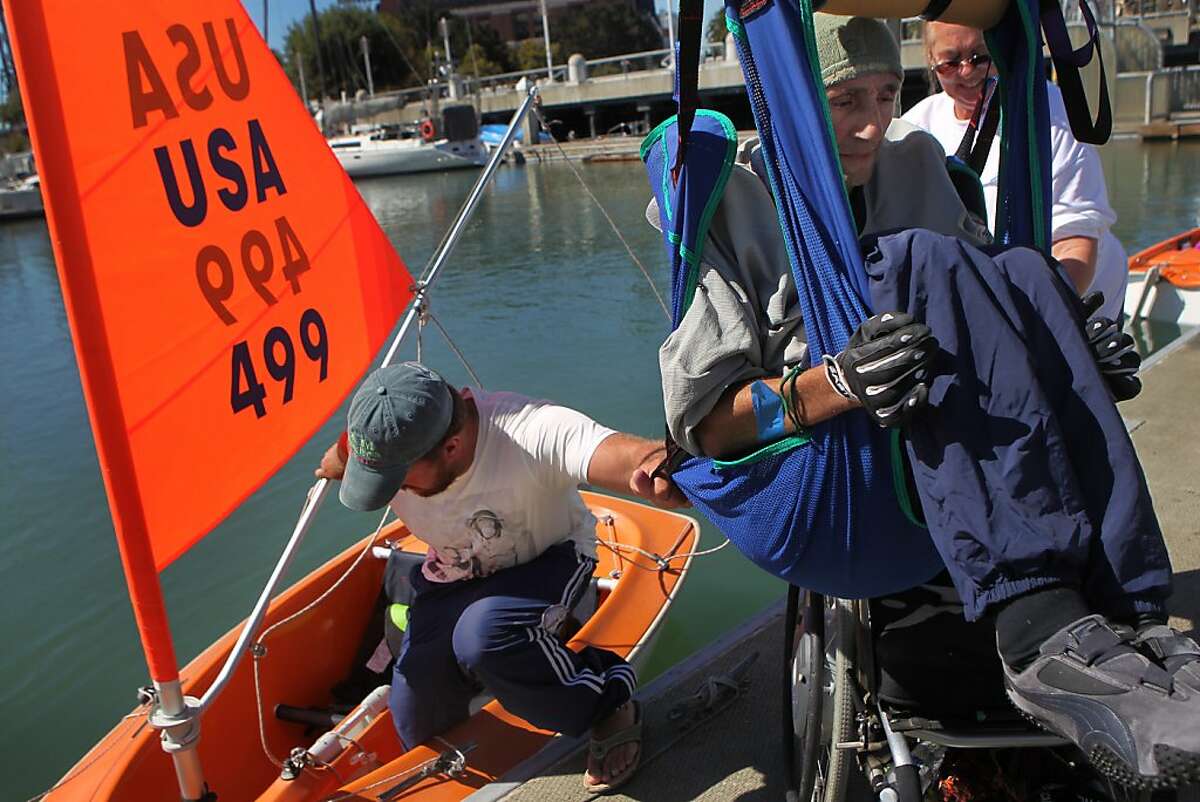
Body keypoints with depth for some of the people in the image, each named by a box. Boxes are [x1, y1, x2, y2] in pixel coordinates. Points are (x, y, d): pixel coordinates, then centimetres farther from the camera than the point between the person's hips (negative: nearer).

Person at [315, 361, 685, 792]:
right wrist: (341, 457, -24)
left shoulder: (529, 434, -41)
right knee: (419, 732, 9)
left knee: (481, 633, -39)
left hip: (547, 559, -5)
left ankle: (609, 701, -13)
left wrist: (656, 463, -82)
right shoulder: (385, 446, -25)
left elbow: (616, 453, -60)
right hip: (451, 577, 5)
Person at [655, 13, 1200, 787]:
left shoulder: (916, 164, 15)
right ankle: (1044, 629, -40)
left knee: (1026, 272, -20)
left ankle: (1129, 625, -32)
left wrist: (1074, 351, -4)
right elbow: (701, 423, -8)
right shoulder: (732, 206, -1)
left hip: (938, 456, 5)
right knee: (924, 264, -26)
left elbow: (1002, 306, 19)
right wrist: (837, 385, -25)